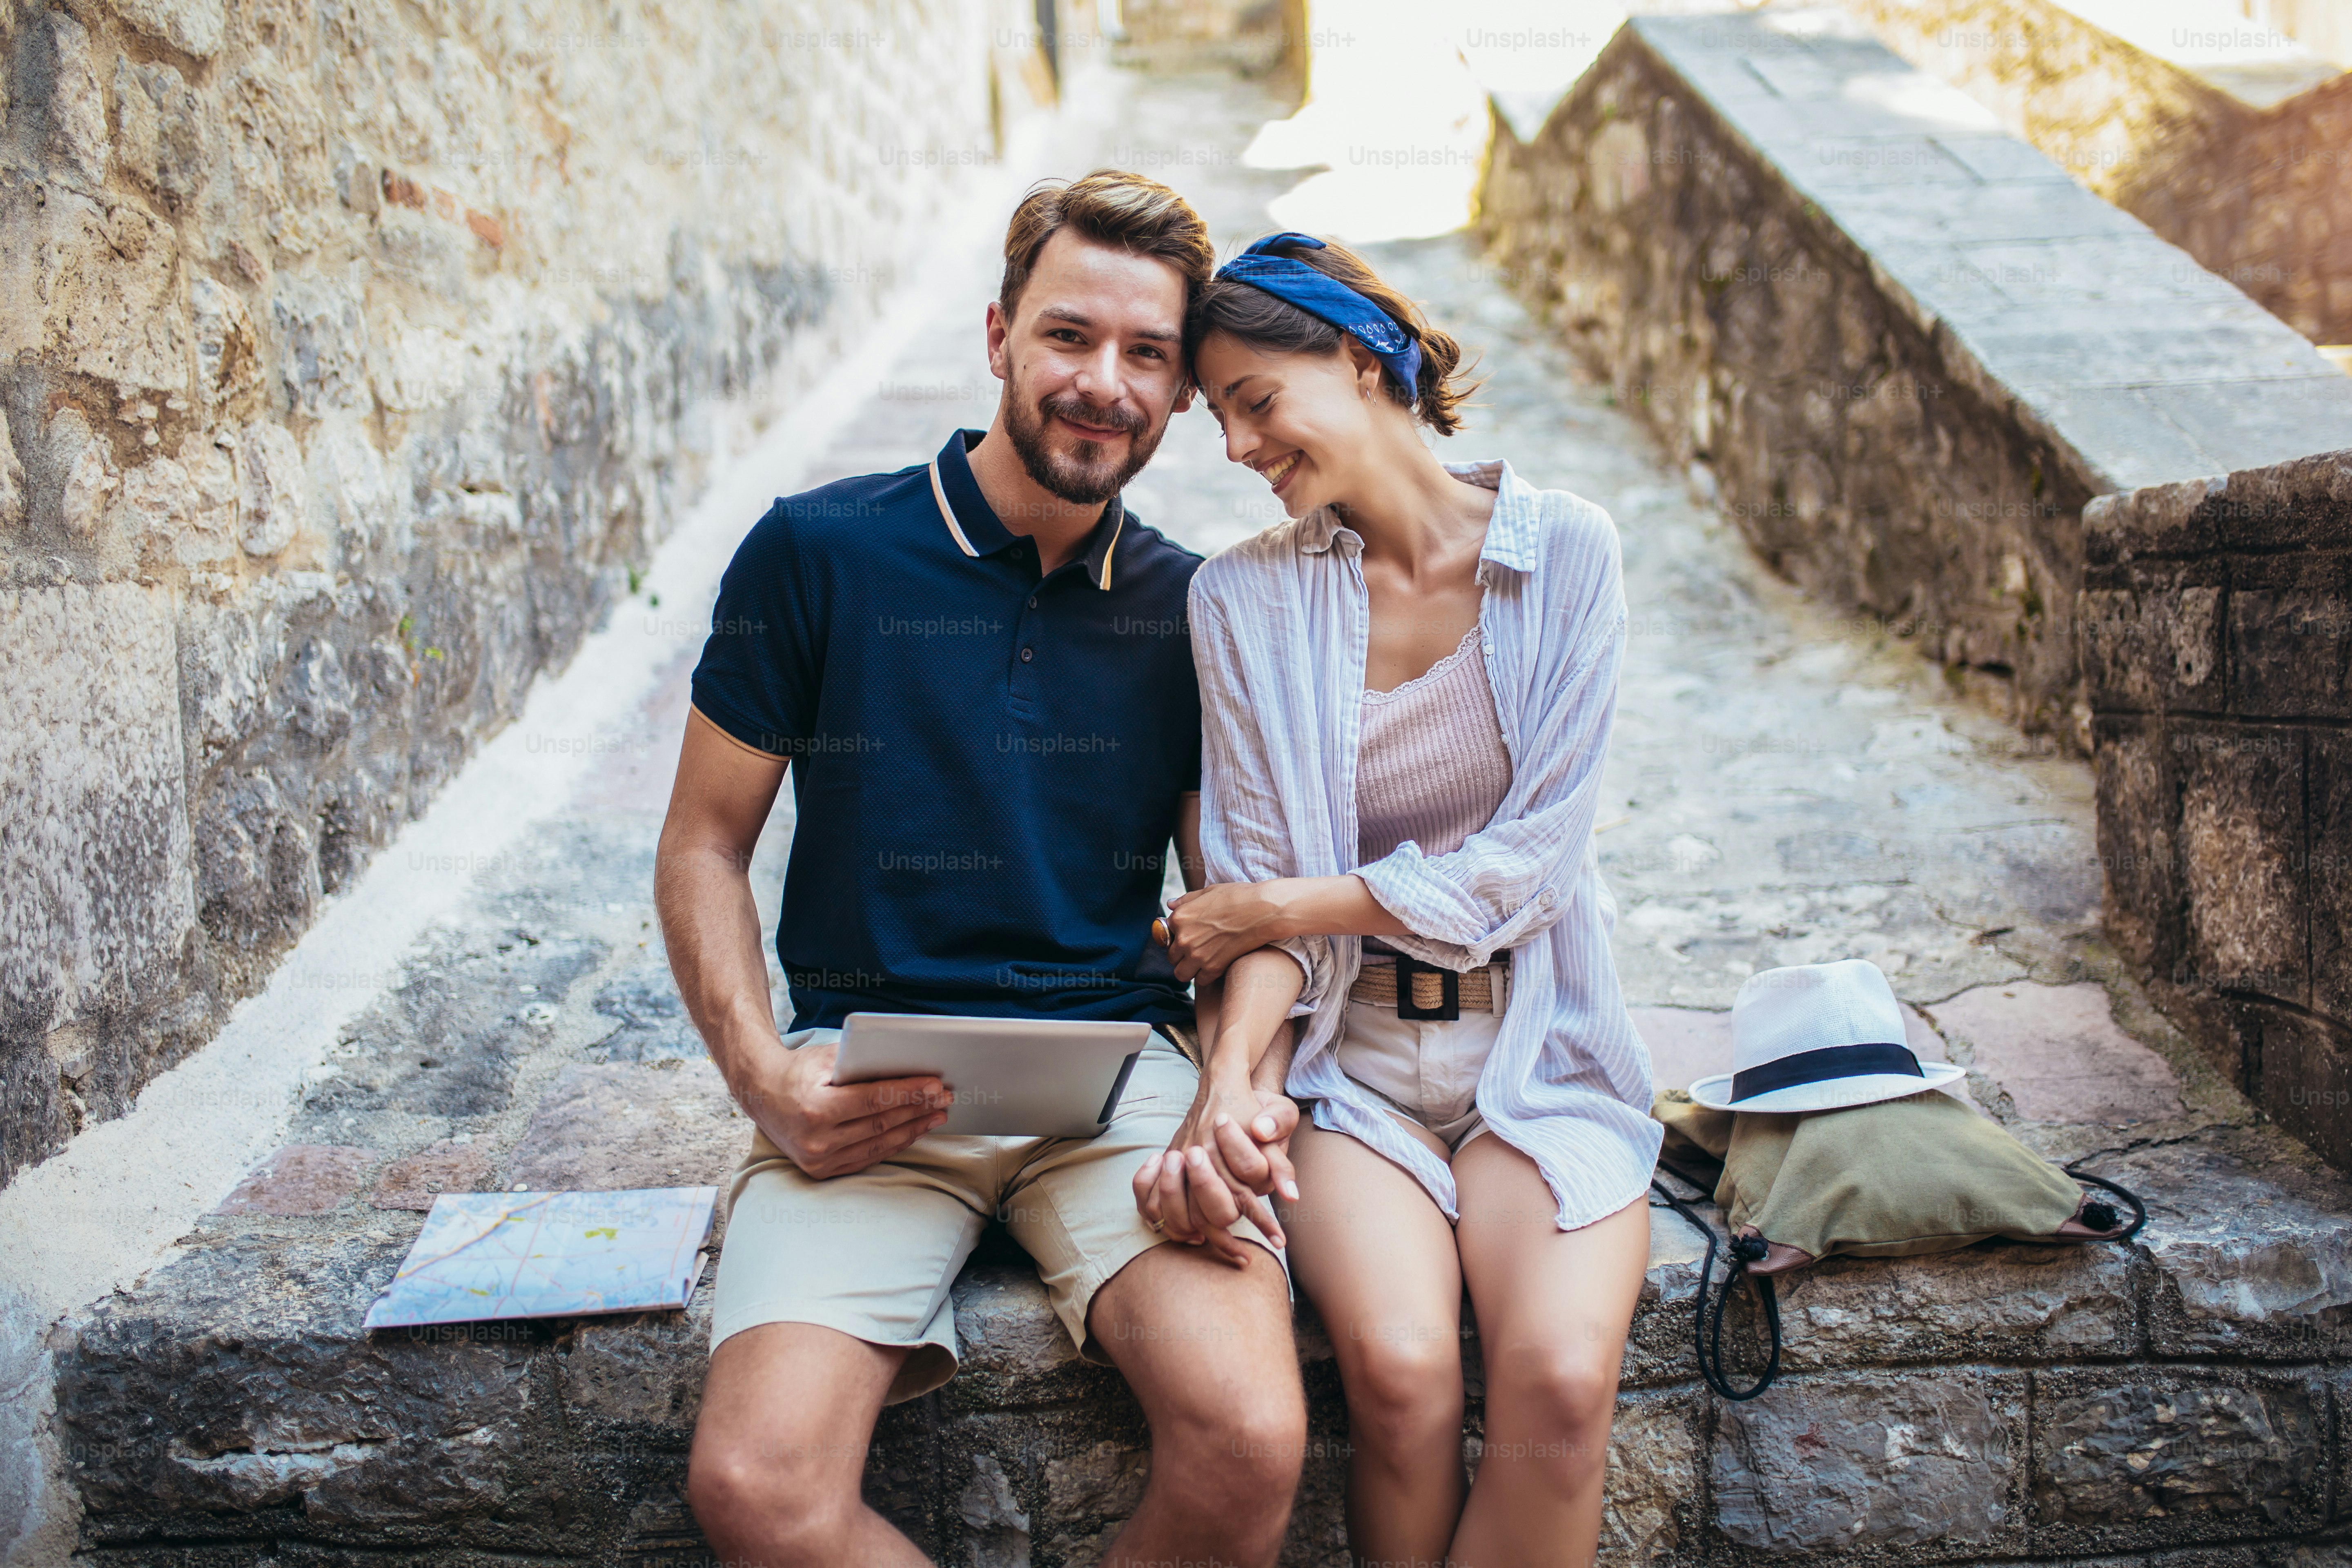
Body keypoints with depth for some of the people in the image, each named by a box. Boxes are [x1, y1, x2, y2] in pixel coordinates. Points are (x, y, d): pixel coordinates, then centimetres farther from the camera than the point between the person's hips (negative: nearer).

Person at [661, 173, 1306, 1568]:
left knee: (1251, 1445, -23)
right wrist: (763, 1073, -10)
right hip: (873, 1077, -1)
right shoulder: (819, 553, 2)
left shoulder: (1194, 610, 8)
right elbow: (704, 849, 6)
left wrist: (1245, 1083, -7)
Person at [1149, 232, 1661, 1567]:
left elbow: (1529, 865, -8)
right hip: (1350, 1056, 1)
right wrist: (1229, 1080, -20)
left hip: (1537, 1049, 0)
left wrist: (1278, 908, -8)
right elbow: (1262, 888, -2)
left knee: (1561, 1380, -24)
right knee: (1401, 1368, -24)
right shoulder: (1245, 597, 1)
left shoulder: (1565, 550, -4)